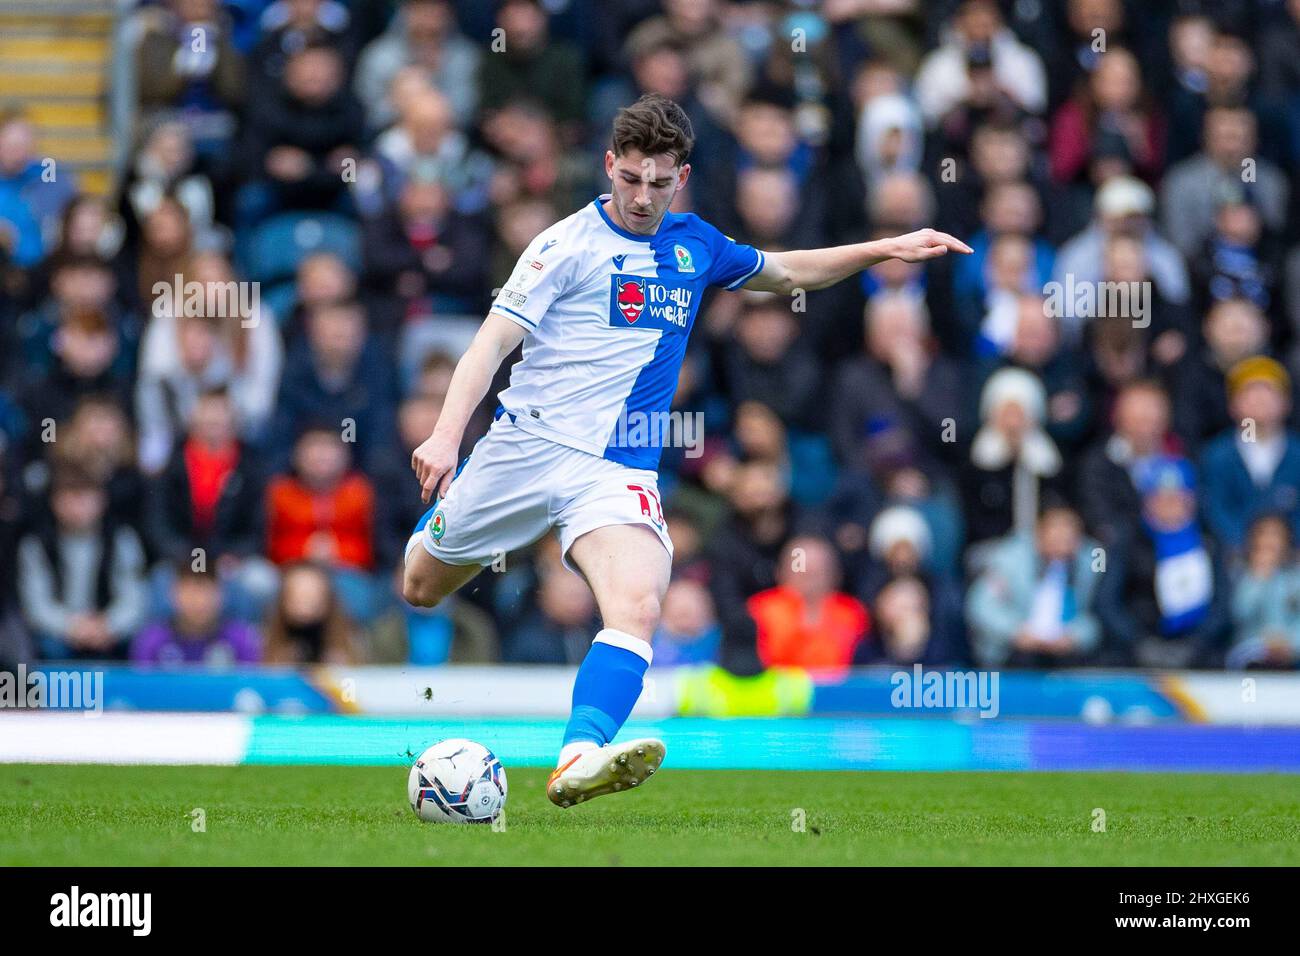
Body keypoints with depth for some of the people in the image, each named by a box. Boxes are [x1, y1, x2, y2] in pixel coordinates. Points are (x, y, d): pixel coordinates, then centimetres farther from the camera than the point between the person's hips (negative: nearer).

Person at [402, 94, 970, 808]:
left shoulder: (694, 244, 11)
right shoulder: (569, 244, -6)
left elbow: (785, 272, 30)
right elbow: (494, 340, -13)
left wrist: (884, 249, 20)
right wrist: (447, 435, -26)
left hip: (619, 468, 2)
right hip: (529, 445, -2)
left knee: (638, 606, -26)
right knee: (419, 588, 13)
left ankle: (580, 760, -44)